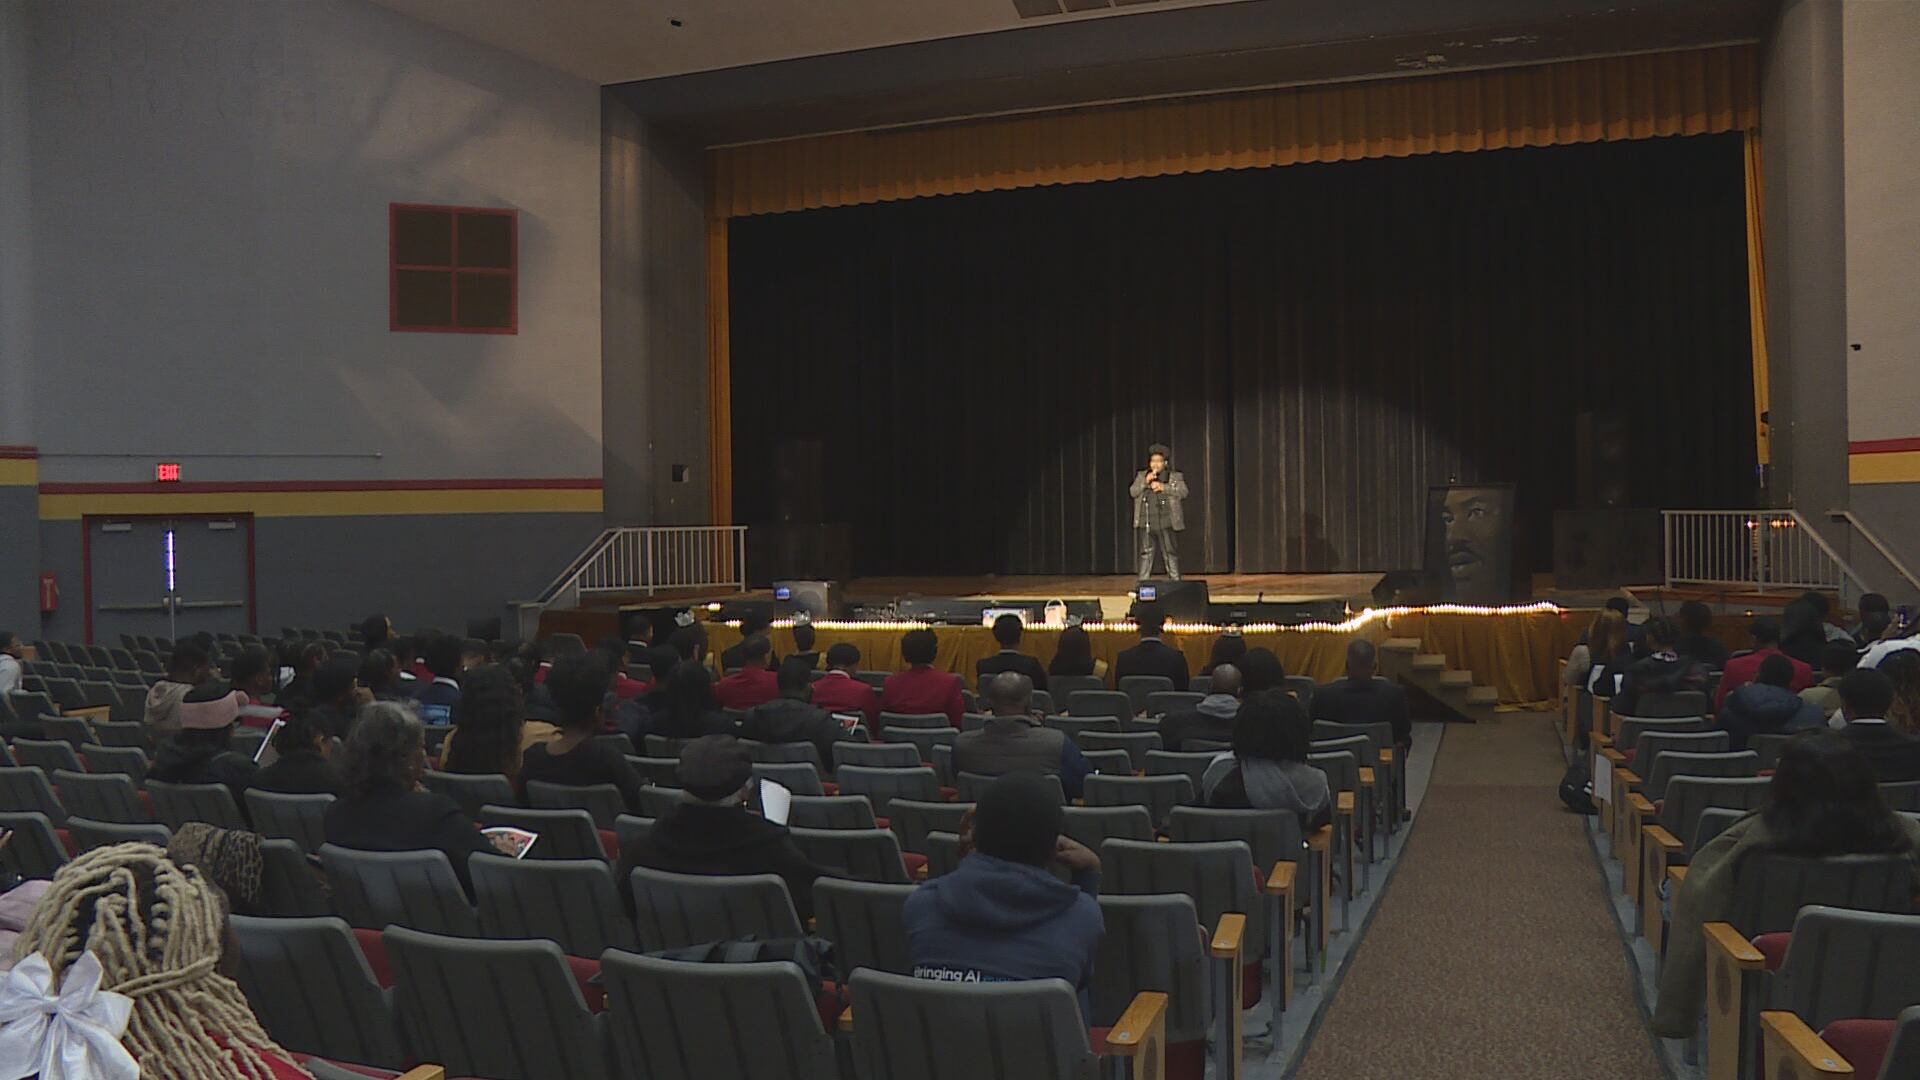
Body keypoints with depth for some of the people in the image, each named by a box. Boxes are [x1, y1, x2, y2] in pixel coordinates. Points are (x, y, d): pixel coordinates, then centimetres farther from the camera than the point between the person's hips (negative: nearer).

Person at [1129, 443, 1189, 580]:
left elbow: (1183, 492, -8)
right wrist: (1145, 482, -11)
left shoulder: (1175, 477, 5)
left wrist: (1162, 487, -15)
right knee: (1146, 554, 3)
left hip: (1167, 523, -2)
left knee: (1171, 554, 2)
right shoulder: (1141, 476, 13)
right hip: (1146, 523, 2)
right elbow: (1132, 492, 4)